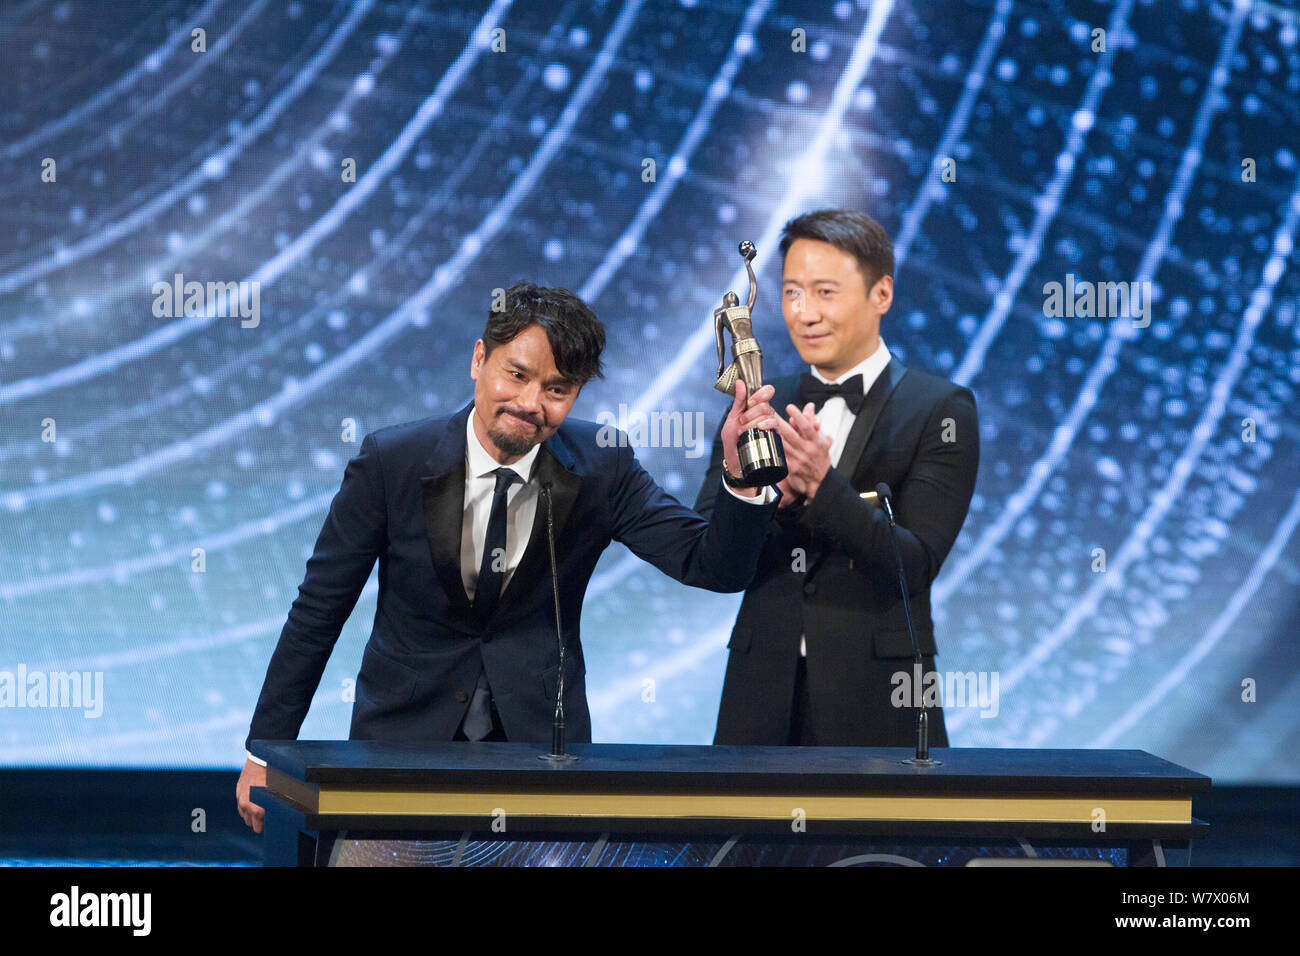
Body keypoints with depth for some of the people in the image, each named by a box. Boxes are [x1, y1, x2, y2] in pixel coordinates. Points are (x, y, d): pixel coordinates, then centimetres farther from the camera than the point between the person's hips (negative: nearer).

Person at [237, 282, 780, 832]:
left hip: (540, 733, 1)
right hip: (404, 734, -1)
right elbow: (318, 611, -4)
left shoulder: (602, 469, -7)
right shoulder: (391, 462, -11)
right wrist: (266, 749, -1)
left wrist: (742, 475, -32)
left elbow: (715, 566, -11)